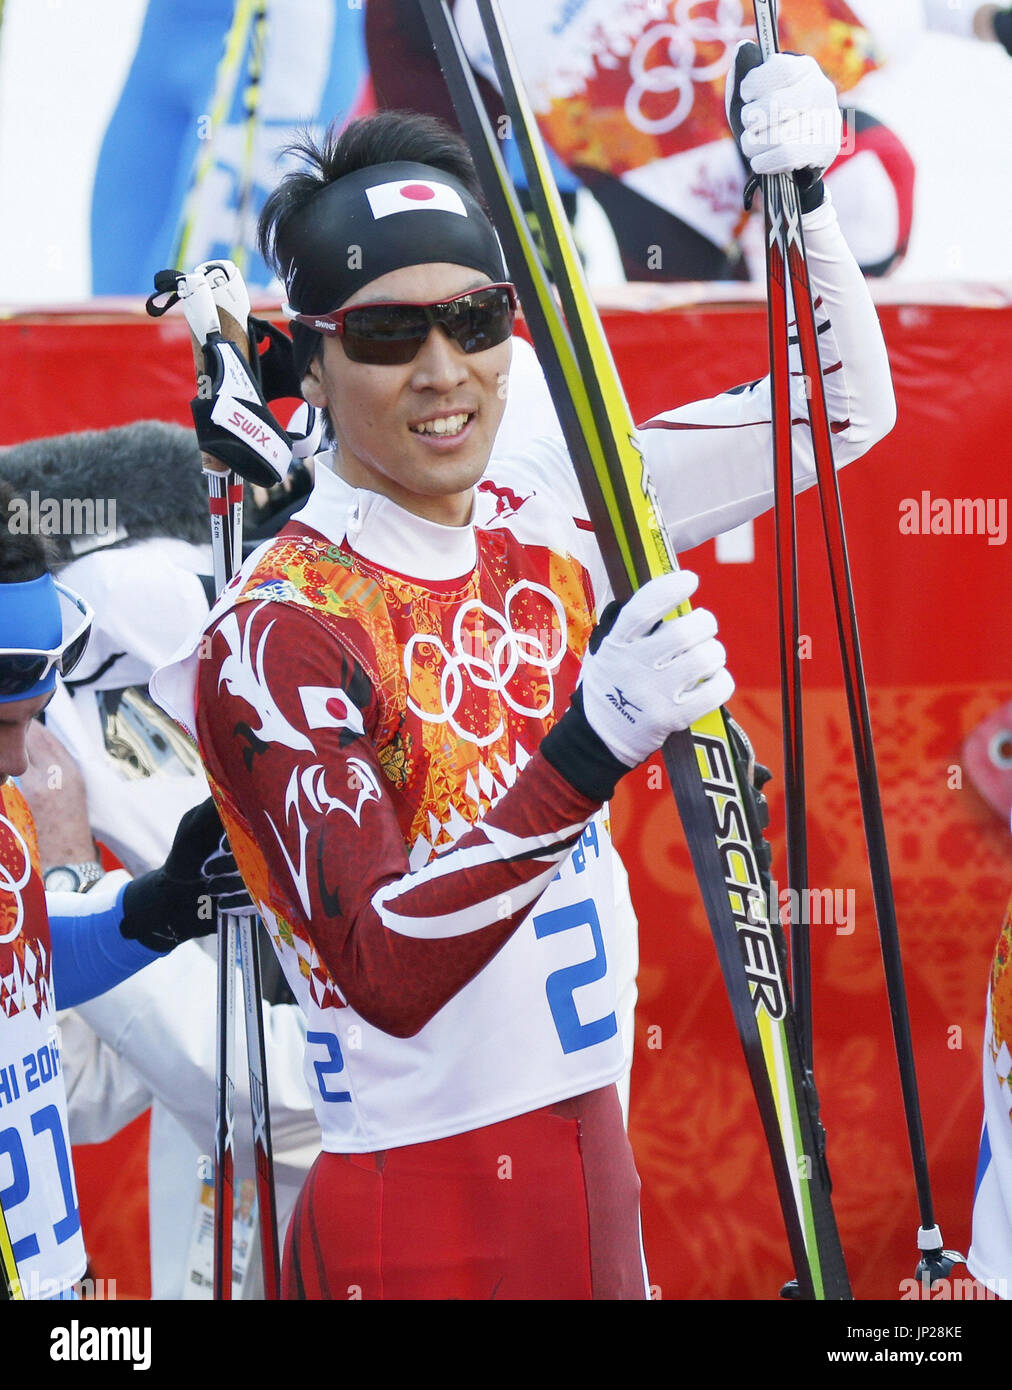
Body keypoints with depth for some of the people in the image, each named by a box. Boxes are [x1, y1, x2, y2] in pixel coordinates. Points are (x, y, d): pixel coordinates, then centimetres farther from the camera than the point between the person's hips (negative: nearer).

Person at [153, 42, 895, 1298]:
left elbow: (843, 410, 14)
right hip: (420, 1226, -6)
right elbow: (387, 972, -25)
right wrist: (592, 746, -36)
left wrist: (800, 193, -3)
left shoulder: (552, 514, 4)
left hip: (596, 1173, 7)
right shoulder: (278, 631, -15)